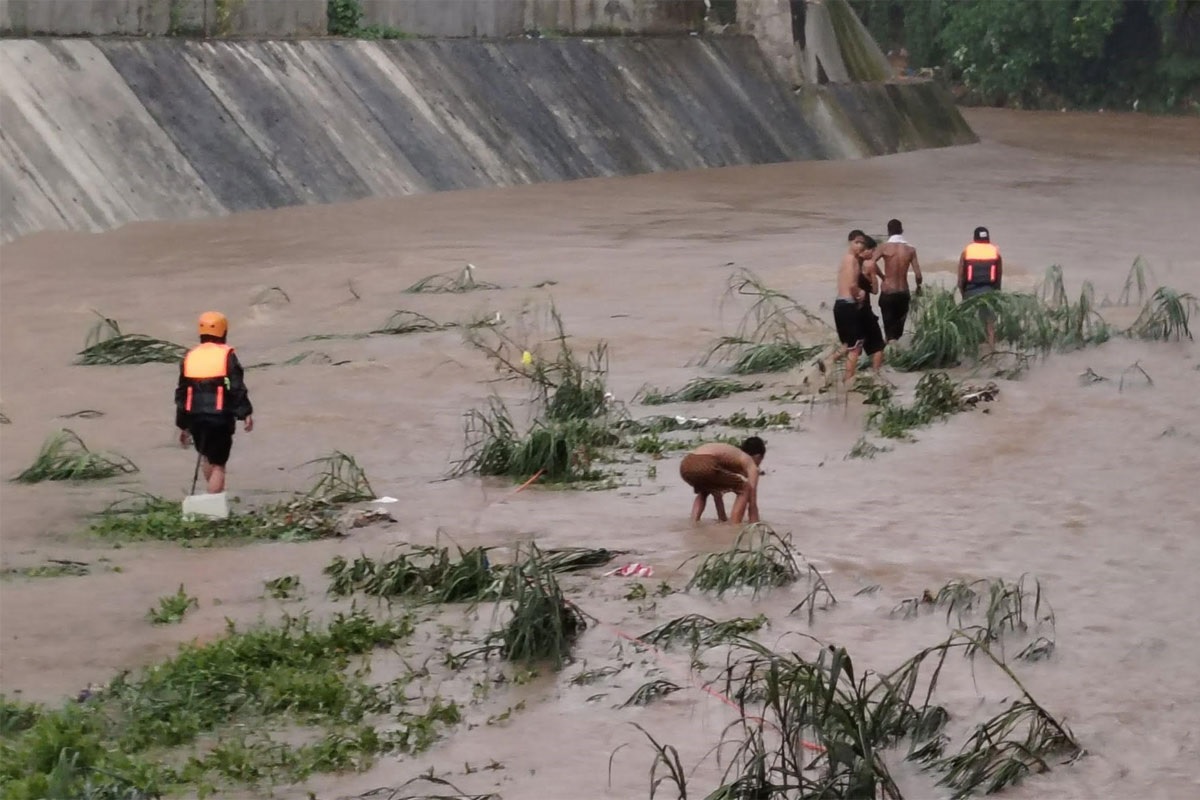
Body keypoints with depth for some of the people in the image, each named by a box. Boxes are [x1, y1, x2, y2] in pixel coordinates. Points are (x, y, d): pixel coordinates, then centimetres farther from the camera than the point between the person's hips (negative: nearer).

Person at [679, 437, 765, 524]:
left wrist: (724, 521, 51)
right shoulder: (751, 465, 20)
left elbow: (717, 494, 46)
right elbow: (752, 503, 17)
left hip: (685, 465, 7)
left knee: (703, 492, 40)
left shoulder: (730, 455, 40)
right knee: (745, 490, 15)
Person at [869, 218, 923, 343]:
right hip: (903, 293, 2)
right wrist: (918, 287, 16)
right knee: (898, 328, 15)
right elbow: (918, 274, -4)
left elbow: (871, 264, -23)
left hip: (887, 293, -2)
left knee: (889, 329, 0)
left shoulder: (885, 248, -7)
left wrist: (882, 276, -6)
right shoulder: (910, 250, -2)